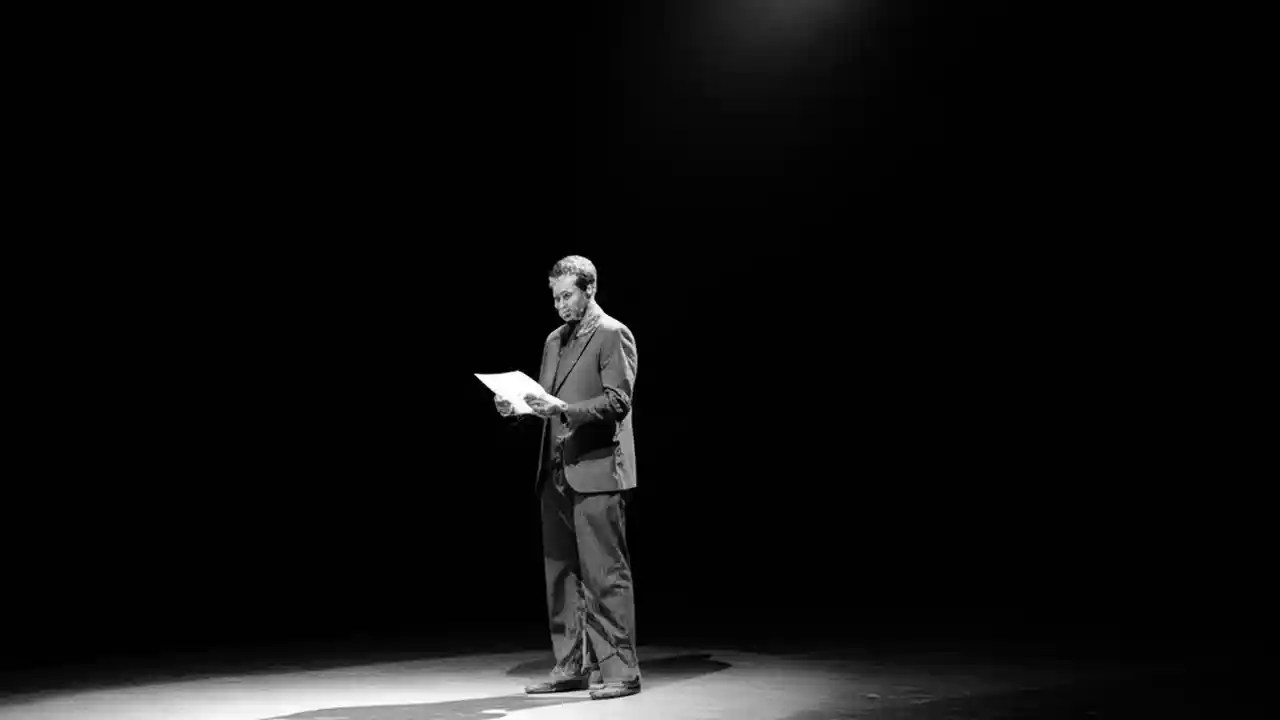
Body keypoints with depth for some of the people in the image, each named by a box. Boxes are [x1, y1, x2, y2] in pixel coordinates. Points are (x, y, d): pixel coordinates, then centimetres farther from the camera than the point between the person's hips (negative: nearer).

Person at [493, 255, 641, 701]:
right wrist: (517, 405, 0)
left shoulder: (613, 335, -5)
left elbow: (617, 401, -13)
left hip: (597, 472, -8)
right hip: (556, 474, 8)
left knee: (605, 573, -4)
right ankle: (571, 668, 18)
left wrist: (564, 409, -25)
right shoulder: (554, 340, 19)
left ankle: (620, 671, 3)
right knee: (561, 574, 10)